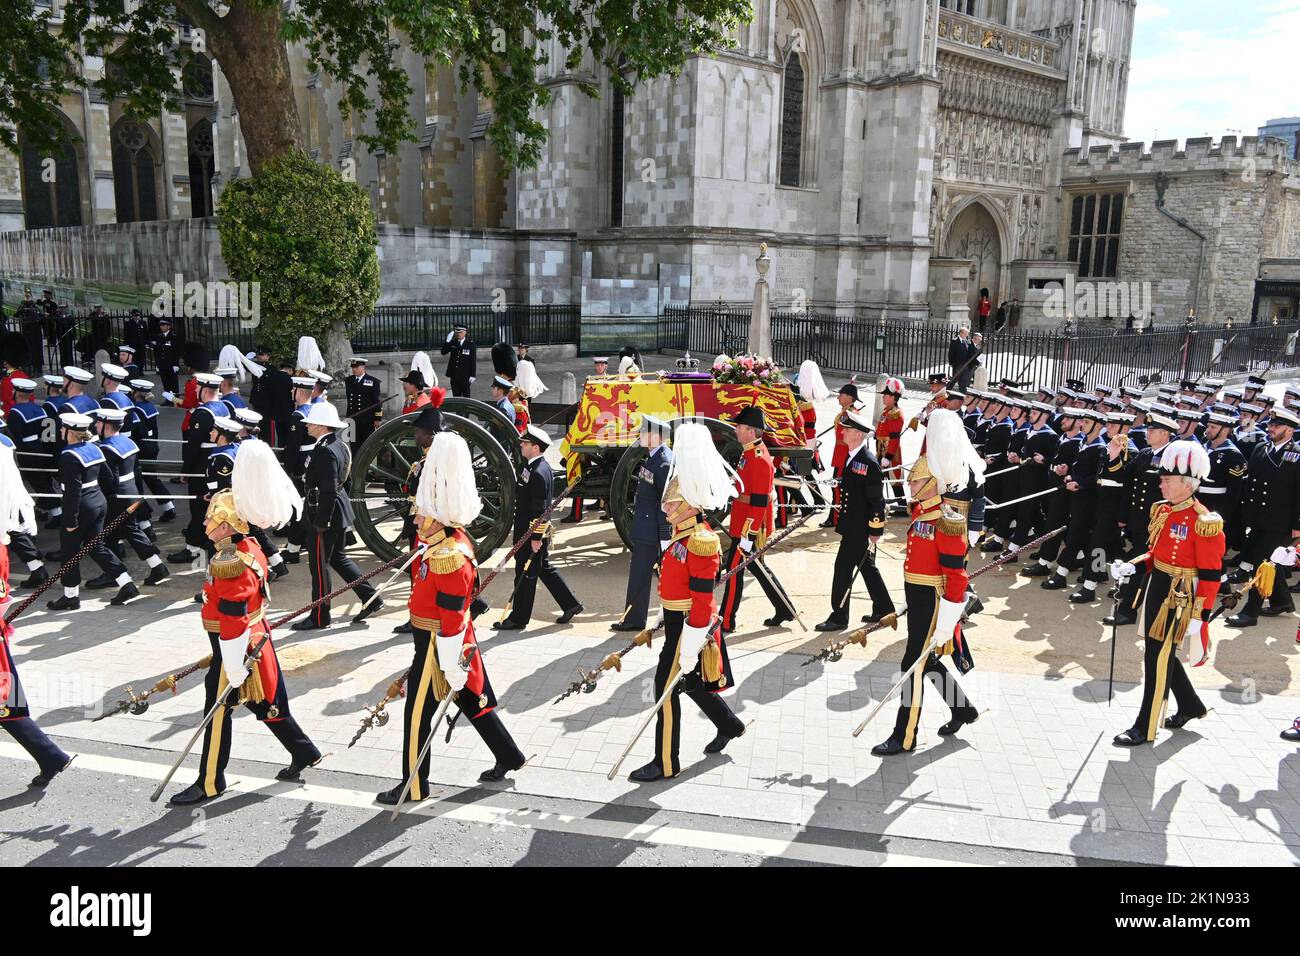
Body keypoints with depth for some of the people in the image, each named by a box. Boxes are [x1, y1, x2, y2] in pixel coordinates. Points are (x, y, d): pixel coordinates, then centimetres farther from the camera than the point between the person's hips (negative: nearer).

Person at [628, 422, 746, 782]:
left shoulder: (700, 542, -24)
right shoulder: (683, 534, 6)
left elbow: (702, 600, -24)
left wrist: (690, 647, -23)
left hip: (688, 627, -9)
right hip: (676, 621, 10)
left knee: (666, 688, -2)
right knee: (692, 683, 23)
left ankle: (666, 763, 11)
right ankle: (729, 725, 44)